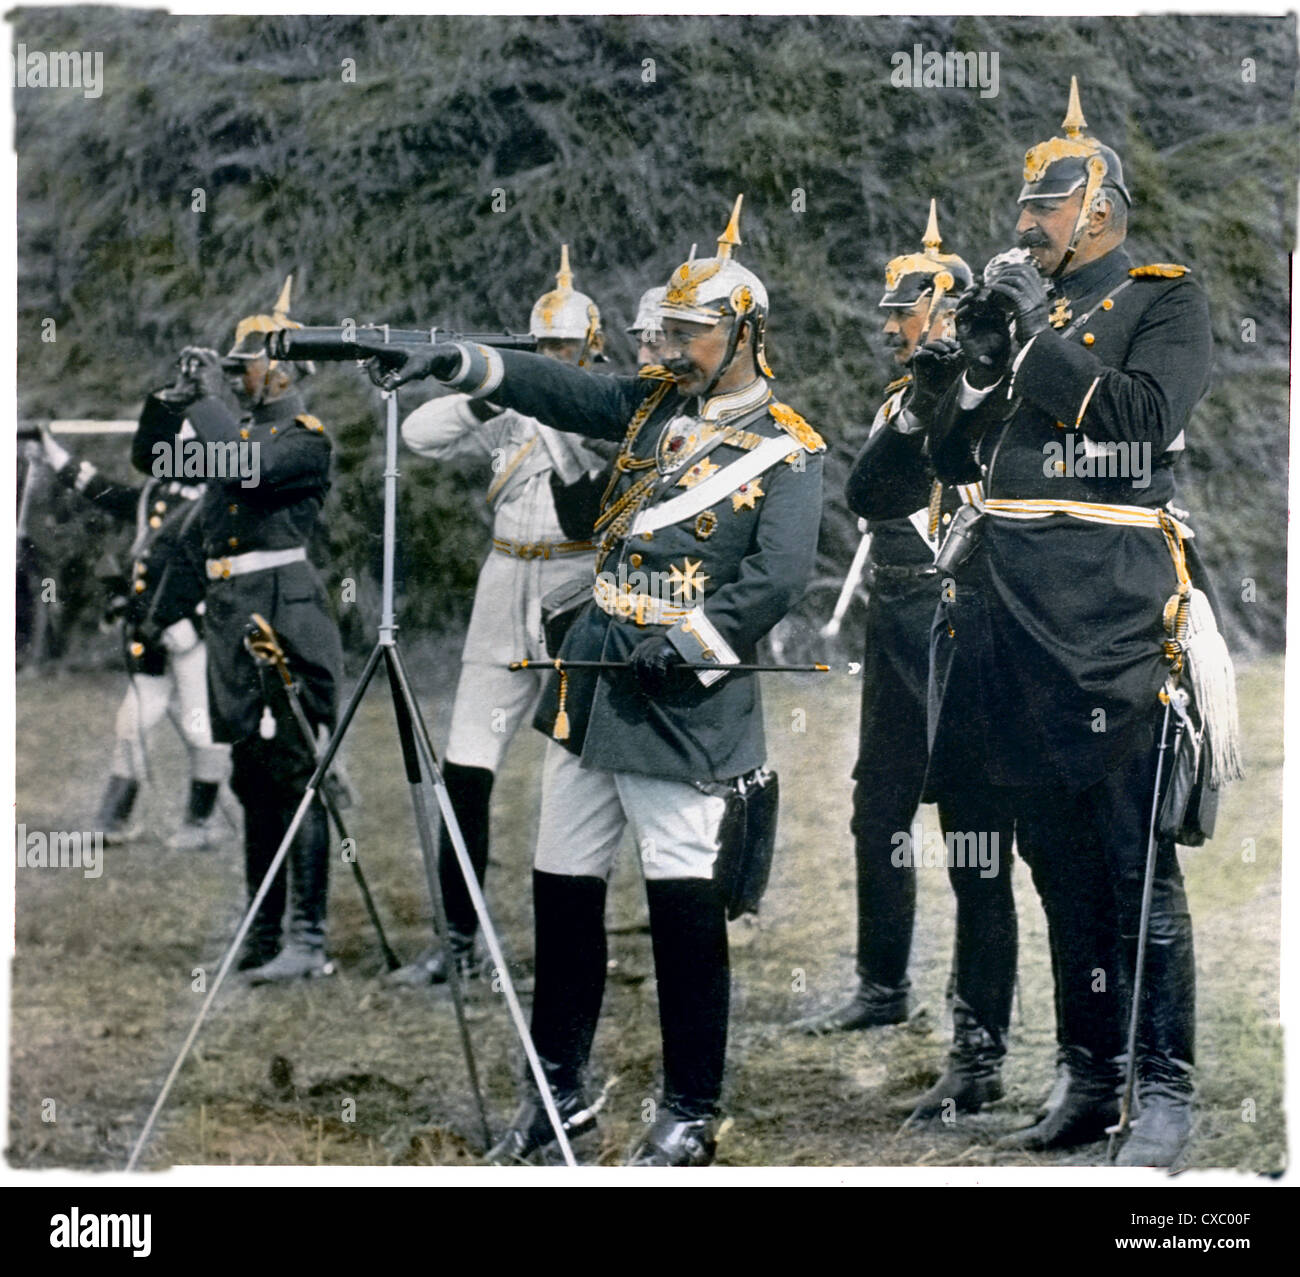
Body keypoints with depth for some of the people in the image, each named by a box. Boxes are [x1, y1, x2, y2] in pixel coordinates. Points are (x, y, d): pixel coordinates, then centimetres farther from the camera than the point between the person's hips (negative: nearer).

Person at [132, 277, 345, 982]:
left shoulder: (305, 437, -5)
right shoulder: (234, 421, 17)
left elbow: (246, 467, -22)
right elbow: (150, 455, 20)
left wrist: (209, 397, -11)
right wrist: (173, 398, 4)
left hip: (282, 611, -8)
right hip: (230, 612, 8)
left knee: (293, 773, -11)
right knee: (253, 778, 12)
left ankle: (308, 940, -13)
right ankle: (263, 935, 18)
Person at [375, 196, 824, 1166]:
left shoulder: (787, 448, -4)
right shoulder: (653, 402, 14)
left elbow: (780, 576, -13)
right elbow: (554, 389, 4)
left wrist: (691, 640, -21)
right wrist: (458, 362, -9)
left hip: (686, 696, -6)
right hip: (593, 675, 7)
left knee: (684, 891, -8)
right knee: (564, 883, 9)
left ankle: (692, 1111, 3)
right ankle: (560, 1088, 21)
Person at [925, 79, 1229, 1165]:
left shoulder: (1164, 299, 1)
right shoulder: (1024, 304, 18)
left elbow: (1147, 415, -16)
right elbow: (954, 458, 17)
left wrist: (1039, 333, -12)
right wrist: (981, 353, 1)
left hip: (1110, 613, -6)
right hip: (1010, 607, 6)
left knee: (1135, 858, -6)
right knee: (1056, 852, 11)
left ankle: (1166, 1091, -2)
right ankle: (1087, 1078, 19)